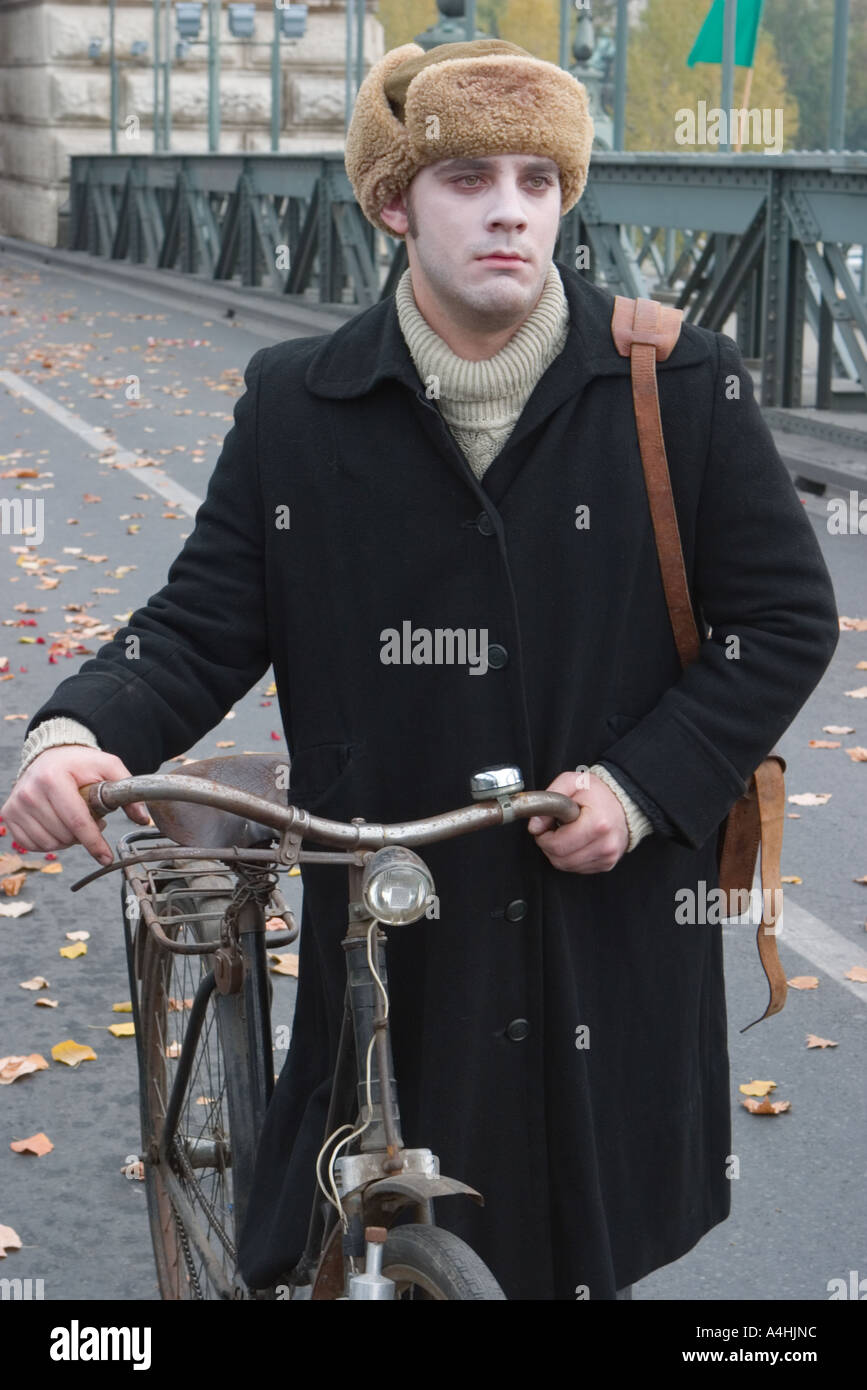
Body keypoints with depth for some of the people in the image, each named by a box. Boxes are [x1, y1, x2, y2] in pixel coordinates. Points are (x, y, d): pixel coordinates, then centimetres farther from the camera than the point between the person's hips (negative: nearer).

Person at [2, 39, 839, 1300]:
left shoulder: (681, 388, -3)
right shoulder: (299, 406, 1)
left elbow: (787, 616, 1)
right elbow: (204, 620, 1)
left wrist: (642, 789, -11)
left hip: (611, 929, 0)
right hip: (390, 945, 0)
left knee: (583, 1251, 16)